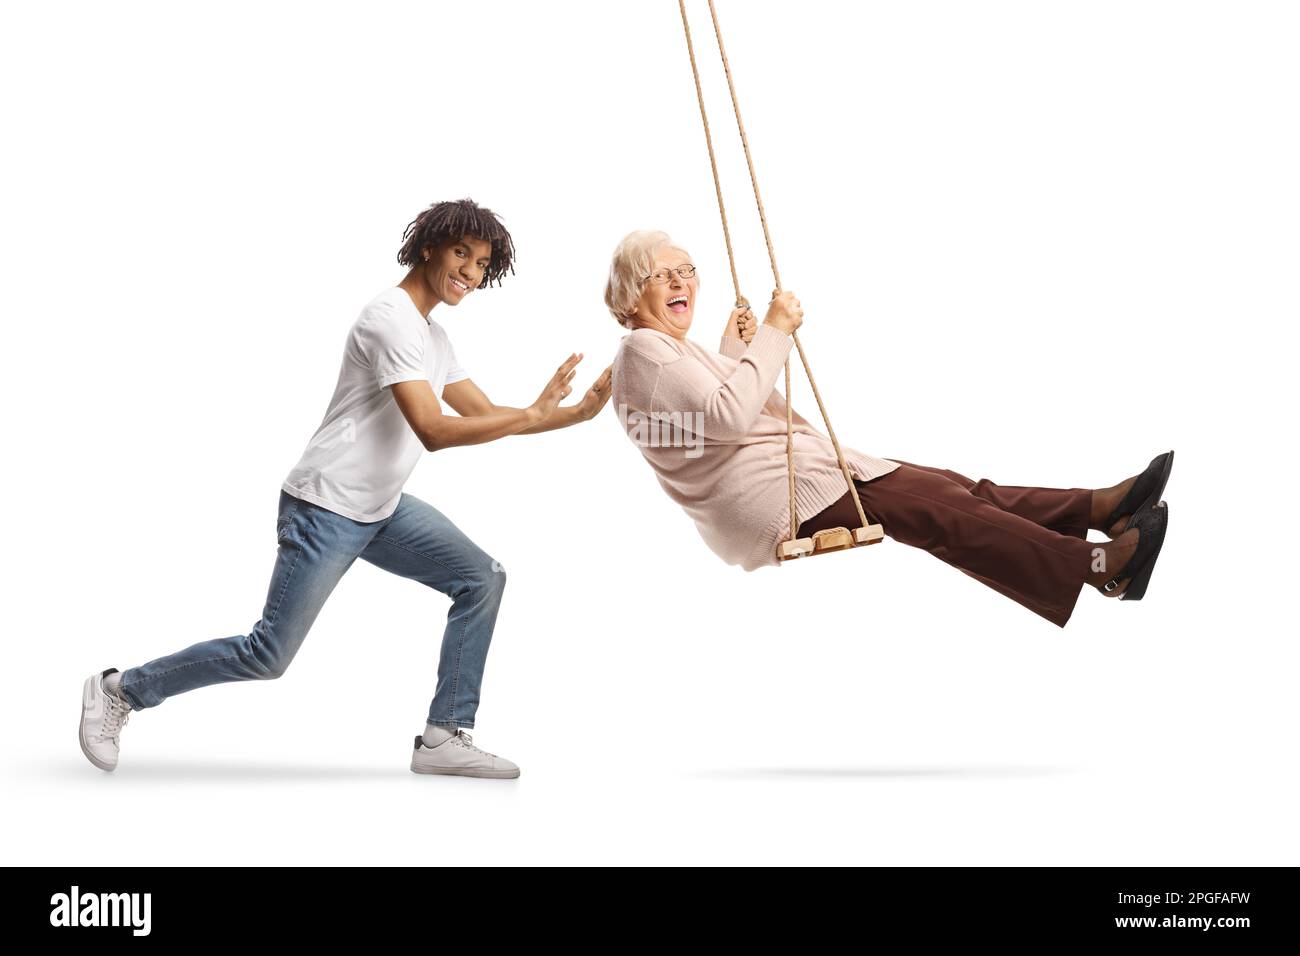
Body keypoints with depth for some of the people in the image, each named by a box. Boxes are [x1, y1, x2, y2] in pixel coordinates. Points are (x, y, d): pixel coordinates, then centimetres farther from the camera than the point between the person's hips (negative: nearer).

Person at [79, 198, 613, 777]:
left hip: (383, 510, 10)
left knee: (481, 580, -2)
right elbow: (433, 431, -26)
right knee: (268, 656, -5)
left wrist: (578, 412, 3)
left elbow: (487, 416, 12)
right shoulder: (392, 320, -17)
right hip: (326, 509, -9)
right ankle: (120, 690, 15)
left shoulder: (434, 338, 15)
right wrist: (534, 413, -24)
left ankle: (443, 738, 1)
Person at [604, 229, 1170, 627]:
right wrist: (773, 333, -15)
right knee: (938, 510, -20)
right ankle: (1103, 566, -26)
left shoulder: (674, 351, 23)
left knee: (951, 488, -2)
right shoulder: (643, 350, -9)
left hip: (801, 469, 10)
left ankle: (1102, 506, -8)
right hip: (781, 500, -10)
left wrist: (733, 352, 18)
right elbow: (728, 417, -23)